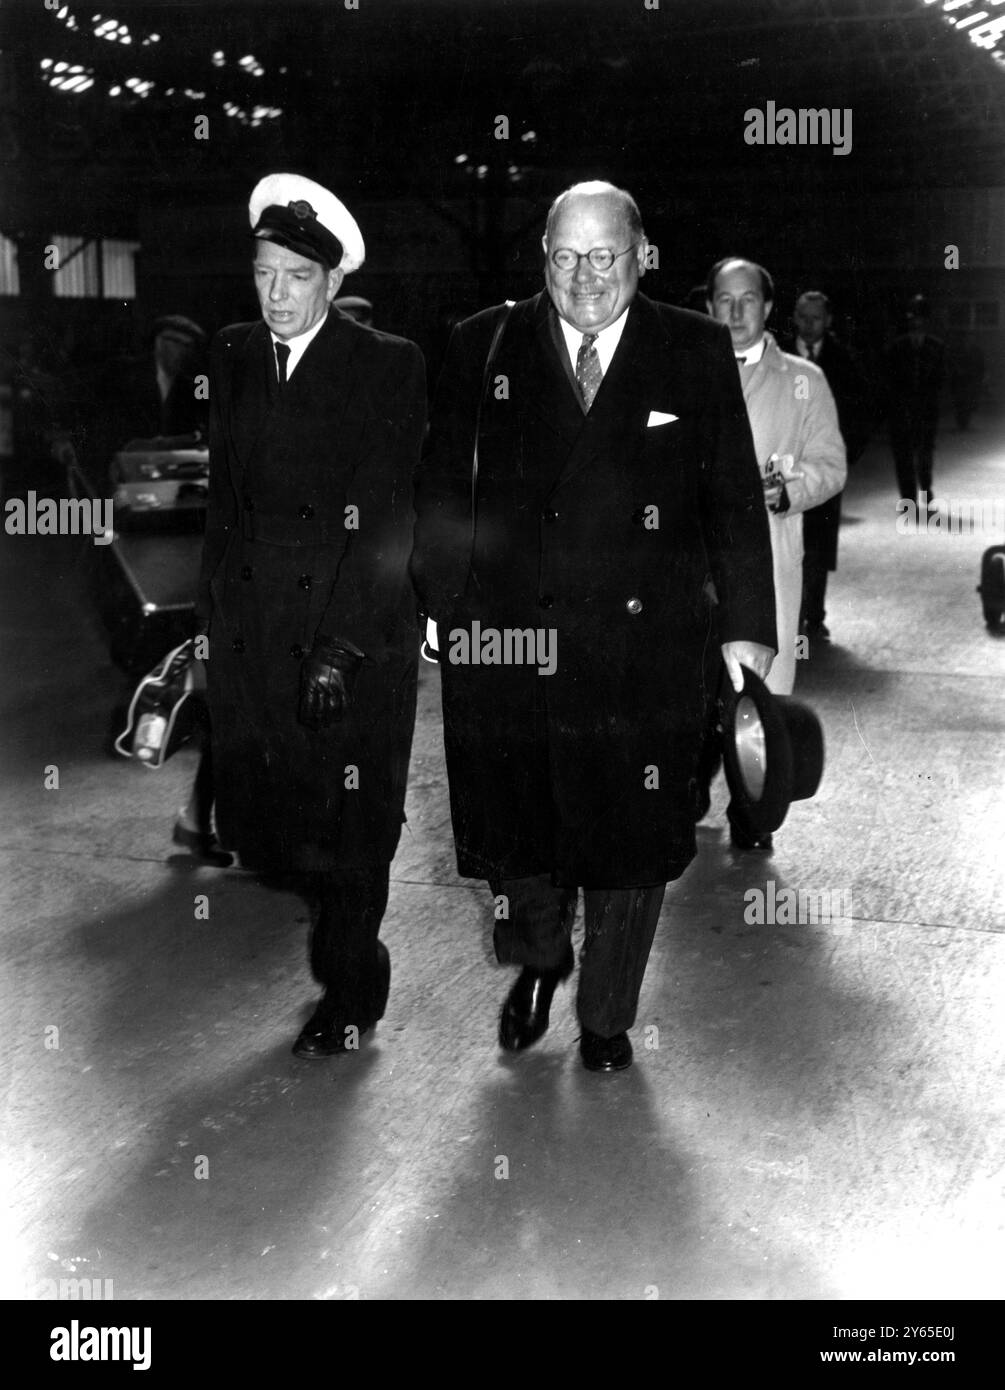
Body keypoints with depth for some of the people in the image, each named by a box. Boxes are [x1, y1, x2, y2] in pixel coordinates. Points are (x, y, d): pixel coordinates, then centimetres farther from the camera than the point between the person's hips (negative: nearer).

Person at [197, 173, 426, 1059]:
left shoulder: (389, 367, -5)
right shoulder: (231, 360, 10)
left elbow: (382, 520, -11)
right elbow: (225, 500, 10)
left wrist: (342, 645, -16)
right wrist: (216, 613, 1)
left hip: (357, 631, -4)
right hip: (248, 632, 4)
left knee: (350, 823, 6)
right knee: (250, 822, 5)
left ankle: (351, 993, 26)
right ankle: (339, 916, 34)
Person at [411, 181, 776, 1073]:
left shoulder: (697, 353, 3)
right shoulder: (484, 347, 5)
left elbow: (735, 498, 3)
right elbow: (441, 490, 7)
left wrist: (747, 623, -1)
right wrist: (444, 603, 0)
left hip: (644, 640, -1)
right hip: (507, 633, 1)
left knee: (630, 837, 8)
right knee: (514, 824, 12)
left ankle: (607, 1016, 28)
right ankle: (540, 959, 42)